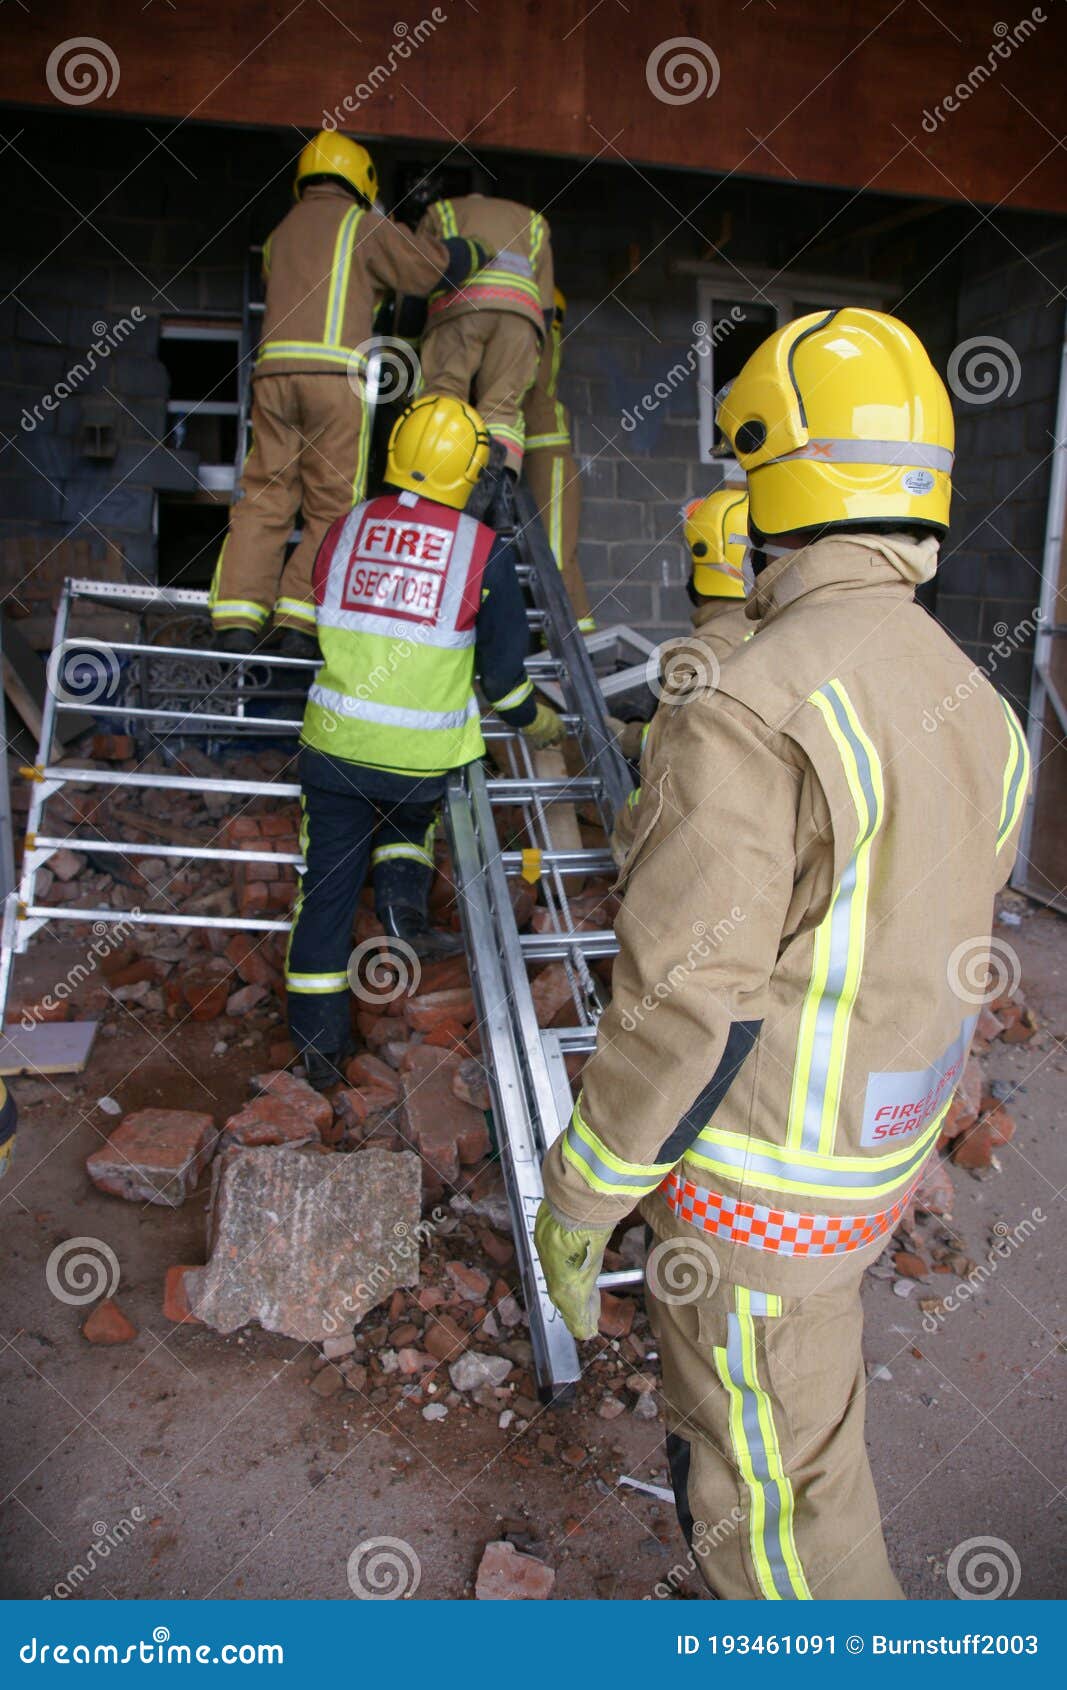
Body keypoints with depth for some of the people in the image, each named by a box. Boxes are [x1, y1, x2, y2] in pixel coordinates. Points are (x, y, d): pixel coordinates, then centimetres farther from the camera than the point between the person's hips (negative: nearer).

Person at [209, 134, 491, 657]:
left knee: (264, 498, 2)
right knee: (333, 507, -2)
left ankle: (236, 620, -7)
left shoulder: (279, 235, 28)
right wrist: (476, 253, 29)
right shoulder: (360, 224, 11)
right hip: (333, 372, -5)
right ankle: (300, 621, -10)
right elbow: (431, 264, 10)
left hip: (272, 369, 5)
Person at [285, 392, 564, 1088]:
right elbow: (504, 672, -1)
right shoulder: (485, 551, -7)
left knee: (328, 887, 13)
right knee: (411, 814, 34)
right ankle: (404, 895, 7)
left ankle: (319, 1046, 19)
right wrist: (539, 722, 19)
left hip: (336, 744, 2)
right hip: (426, 757, -1)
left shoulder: (346, 528, 2)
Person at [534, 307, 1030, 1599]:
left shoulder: (753, 715, -29)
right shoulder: (976, 706, -1)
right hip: (881, 1155, 9)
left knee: (770, 1504, 15)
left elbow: (683, 1006, -27)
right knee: (804, 1421, 32)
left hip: (758, 1185, -8)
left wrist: (578, 1198, -13)